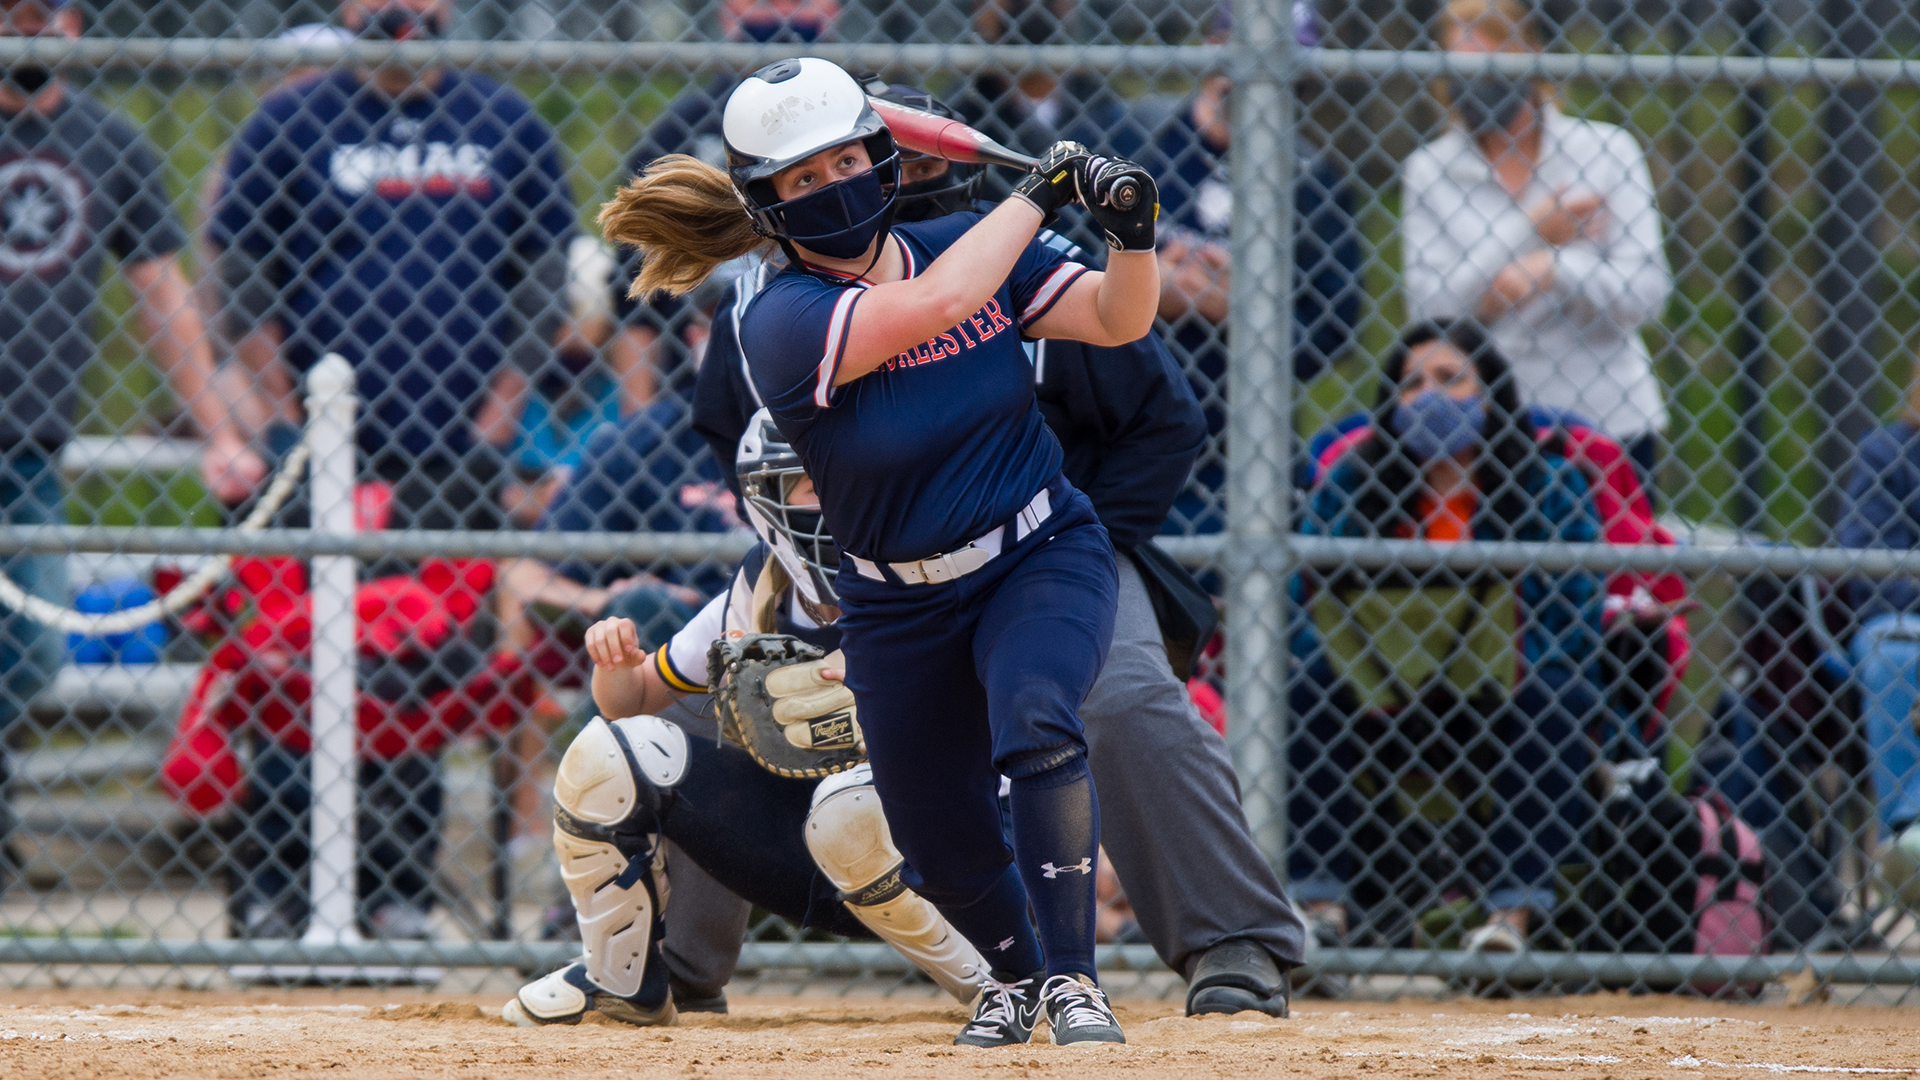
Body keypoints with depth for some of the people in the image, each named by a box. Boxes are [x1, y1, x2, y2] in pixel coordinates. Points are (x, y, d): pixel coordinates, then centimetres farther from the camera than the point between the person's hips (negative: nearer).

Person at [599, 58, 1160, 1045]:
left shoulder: (959, 244, -8)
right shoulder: (781, 323, -22)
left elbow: (1117, 320, -8)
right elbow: (935, 305, -36)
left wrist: (1132, 235, -29)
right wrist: (1040, 191, -27)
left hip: (1042, 557, 0)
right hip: (901, 609, 0)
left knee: (1035, 725, -30)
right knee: (942, 849, 8)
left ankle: (1069, 979, -25)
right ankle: (1014, 969, 40)